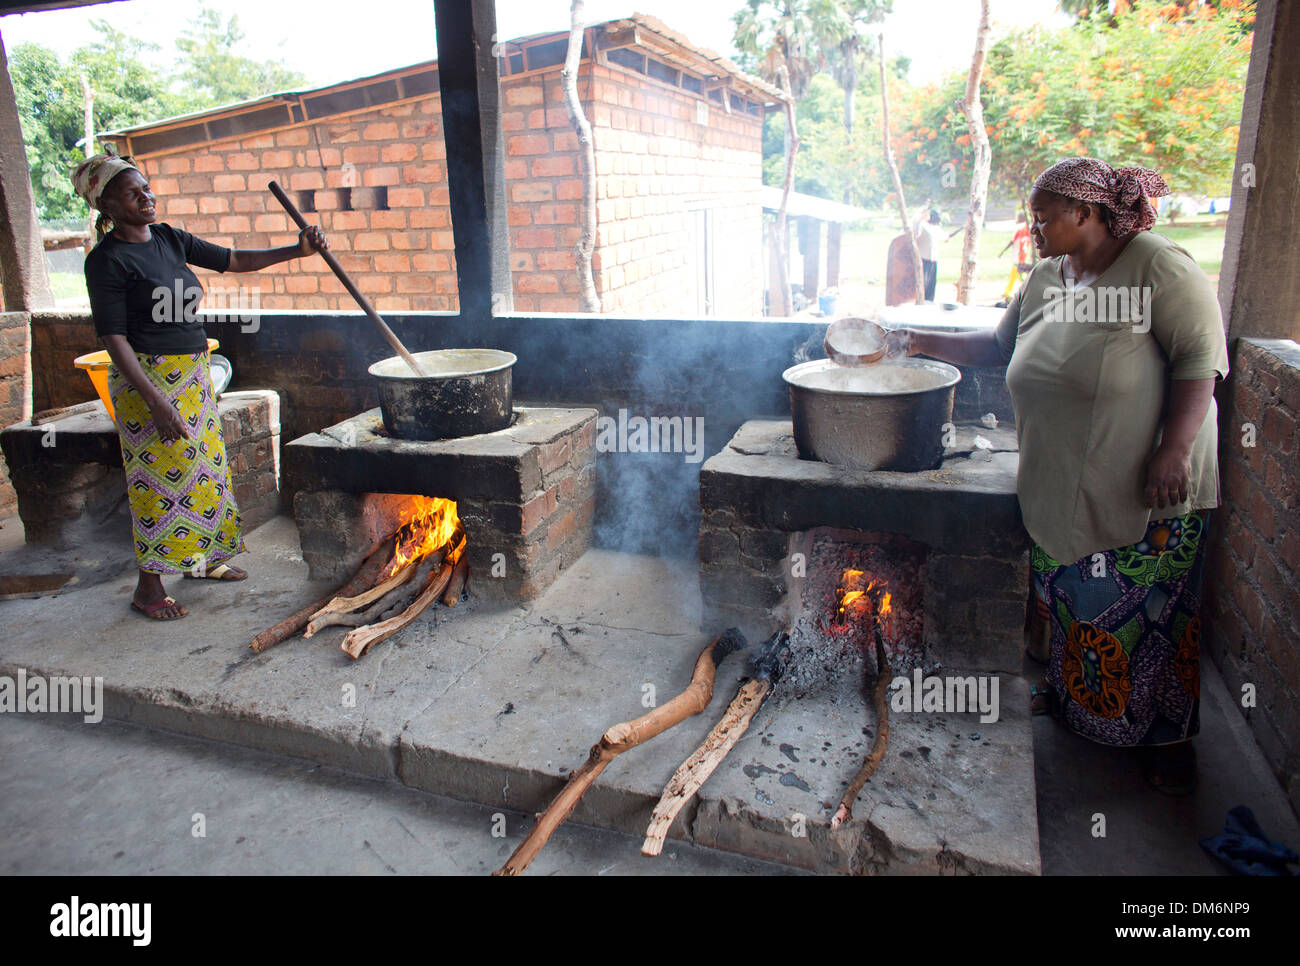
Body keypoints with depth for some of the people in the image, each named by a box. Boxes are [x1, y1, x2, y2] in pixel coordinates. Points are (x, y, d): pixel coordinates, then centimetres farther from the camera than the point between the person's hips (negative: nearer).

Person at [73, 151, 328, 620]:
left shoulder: (169, 239, 7)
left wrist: (297, 251, -1)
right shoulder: (107, 260, -14)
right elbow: (115, 340, -17)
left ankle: (202, 559, 33)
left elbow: (234, 261, 11)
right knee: (161, 480, -2)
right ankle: (148, 586, 10)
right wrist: (155, 403, -24)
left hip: (192, 374, 8)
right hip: (149, 380, -8)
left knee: (203, 467, 16)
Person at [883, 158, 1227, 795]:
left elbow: (1201, 357, -15)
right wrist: (920, 342, 12)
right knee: (1064, 603, 16)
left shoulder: (1159, 266, -11)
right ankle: (1070, 695, 38)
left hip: (1149, 496, -6)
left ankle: (1166, 736, 23)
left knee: (1149, 616, 4)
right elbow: (998, 346, 19)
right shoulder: (1045, 281, 10)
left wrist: (1176, 448, -22)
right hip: (1059, 490, 6)